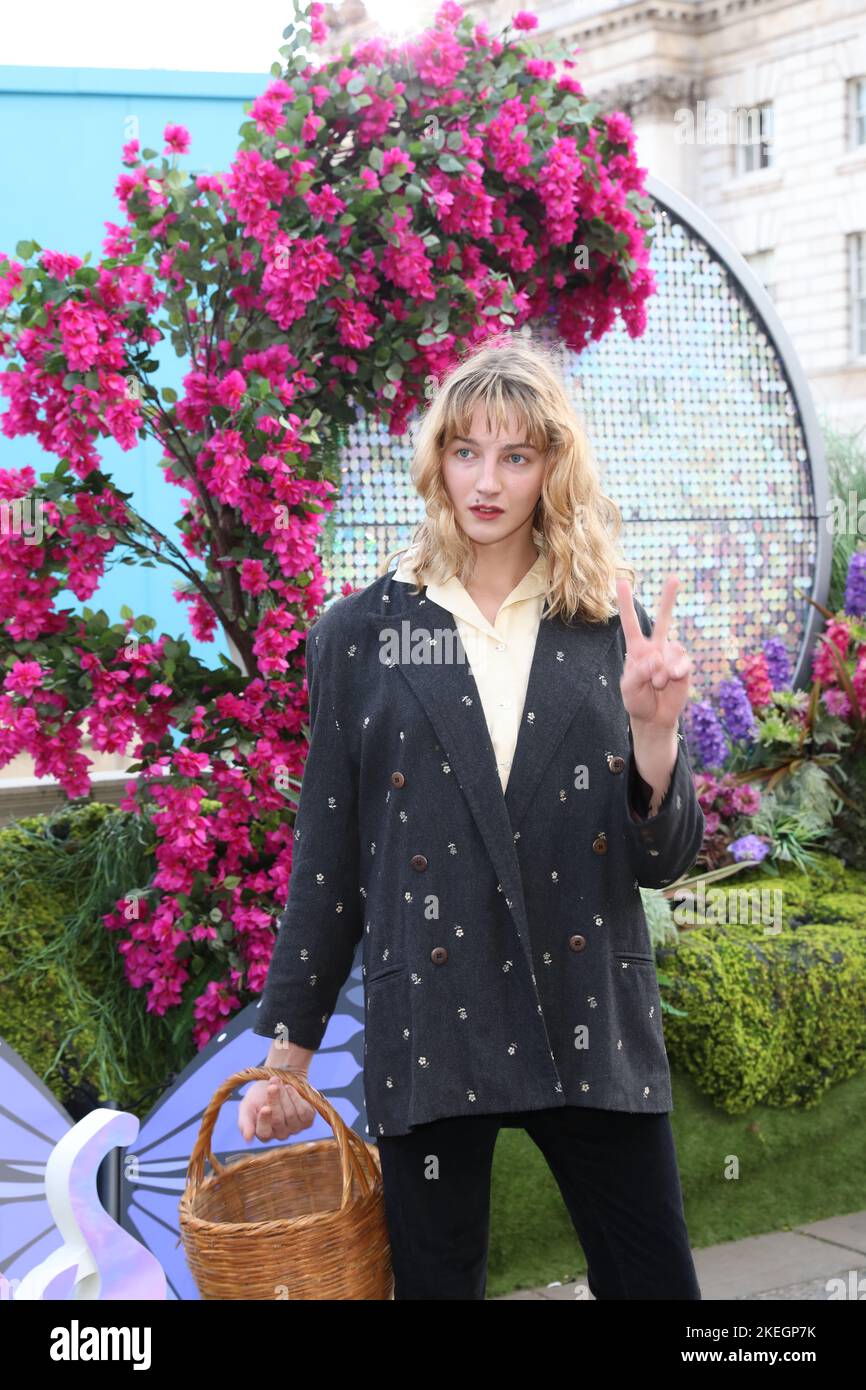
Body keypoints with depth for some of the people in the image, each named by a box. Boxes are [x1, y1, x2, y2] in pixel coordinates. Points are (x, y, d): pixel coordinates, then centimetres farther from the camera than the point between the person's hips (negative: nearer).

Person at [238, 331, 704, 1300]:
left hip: (592, 1028, 1)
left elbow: (663, 863, 4)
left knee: (654, 1281, 5)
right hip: (429, 1029, -1)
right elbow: (325, 857, 5)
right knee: (436, 1278, 8)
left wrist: (655, 730, -15)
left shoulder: (615, 631, 4)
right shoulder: (361, 633, 2)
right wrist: (288, 1051, 6)